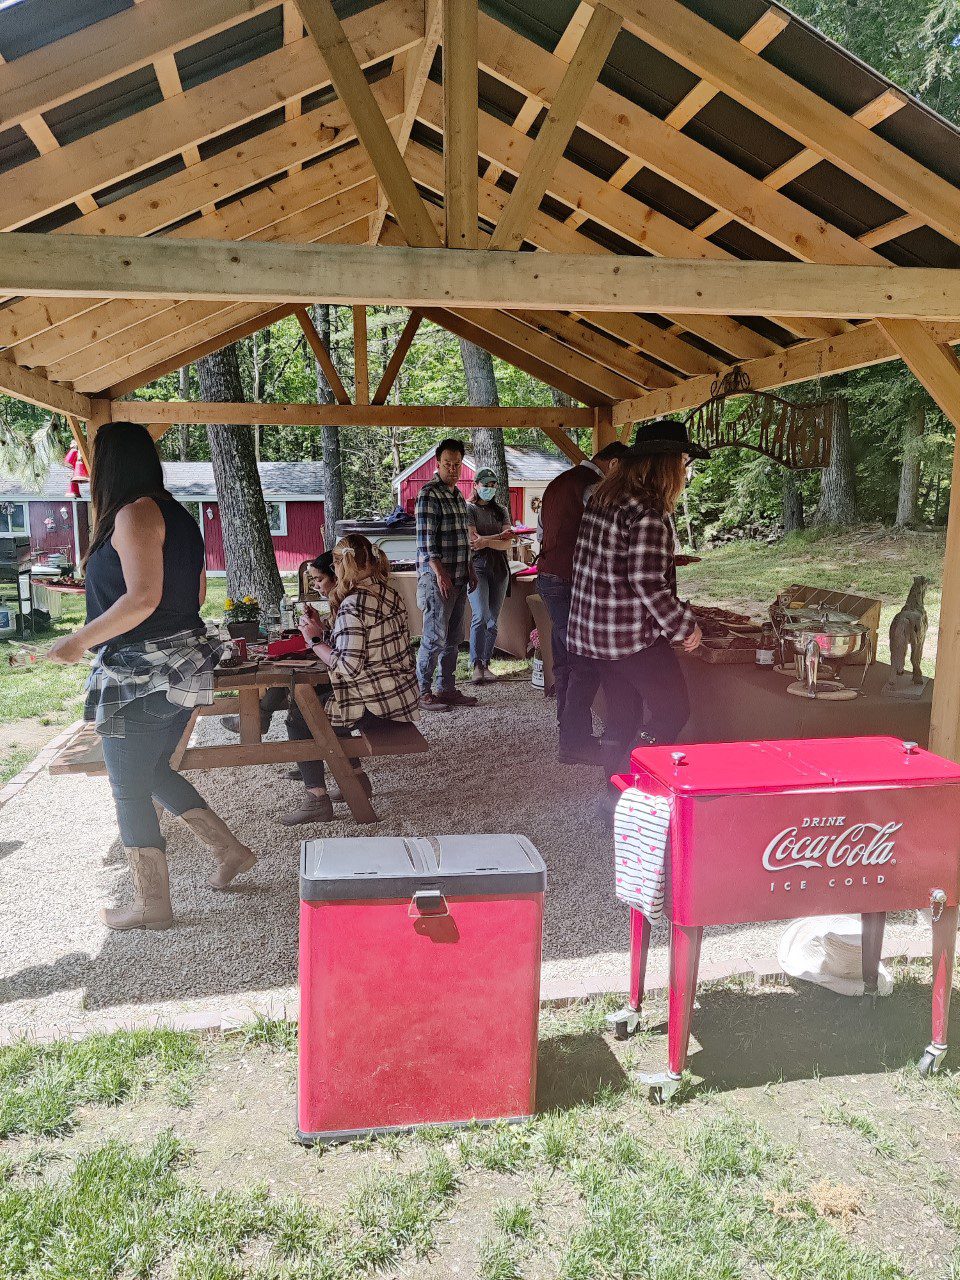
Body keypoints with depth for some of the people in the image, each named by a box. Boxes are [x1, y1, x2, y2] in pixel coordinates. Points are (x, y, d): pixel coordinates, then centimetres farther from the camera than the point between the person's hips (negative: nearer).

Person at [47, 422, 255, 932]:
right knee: (153, 773, 23)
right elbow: (196, 593, 16)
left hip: (140, 675, -9)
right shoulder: (174, 512, 12)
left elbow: (143, 598, -24)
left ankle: (151, 905, 17)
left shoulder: (134, 512, -15)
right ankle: (230, 850, 25)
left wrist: (80, 640, -16)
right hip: (180, 665, 9)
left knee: (130, 790, 5)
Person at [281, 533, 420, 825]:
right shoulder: (389, 593, 7)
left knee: (298, 718, 4)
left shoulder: (353, 604, -21)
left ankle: (317, 799, 4)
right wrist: (321, 632, 9)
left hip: (374, 704, -9)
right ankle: (356, 776, 31)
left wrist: (315, 640, -12)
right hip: (401, 694, 9)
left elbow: (348, 666, -25)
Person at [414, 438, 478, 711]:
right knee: (435, 637, -6)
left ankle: (447, 688, 21)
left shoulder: (458, 495, 16)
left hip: (459, 577, 9)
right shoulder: (429, 494, -11)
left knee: (453, 637, 12)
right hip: (437, 577, -9)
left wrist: (469, 571, 18)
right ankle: (423, 693, 3)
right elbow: (426, 539, -17)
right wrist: (439, 572, -21)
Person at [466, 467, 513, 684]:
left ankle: (486, 664, 12)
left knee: (493, 620, 4)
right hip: (477, 566, -5)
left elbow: (507, 544, 3)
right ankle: (477, 666, -16)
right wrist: (499, 536, -3)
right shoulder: (468, 509, 3)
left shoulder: (501, 511, 16)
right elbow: (472, 539, -10)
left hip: (499, 568, 5)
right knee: (481, 616, -18)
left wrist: (486, 541, -16)